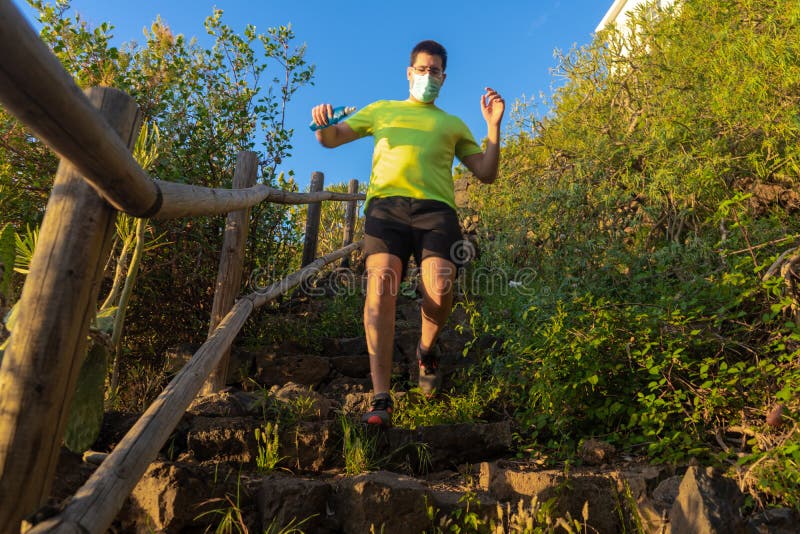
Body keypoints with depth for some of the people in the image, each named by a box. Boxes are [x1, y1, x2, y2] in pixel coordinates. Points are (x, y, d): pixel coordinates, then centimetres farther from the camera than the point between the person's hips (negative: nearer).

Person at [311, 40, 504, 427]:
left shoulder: (453, 124, 31)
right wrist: (322, 124, 0)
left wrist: (493, 125, 11)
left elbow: (486, 174, 23)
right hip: (386, 204, 0)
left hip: (435, 208, 1)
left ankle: (426, 351, 9)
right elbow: (330, 139, 24)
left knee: (440, 289, -24)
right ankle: (380, 399, -20)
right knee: (380, 286, -24)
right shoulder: (381, 110, 29)